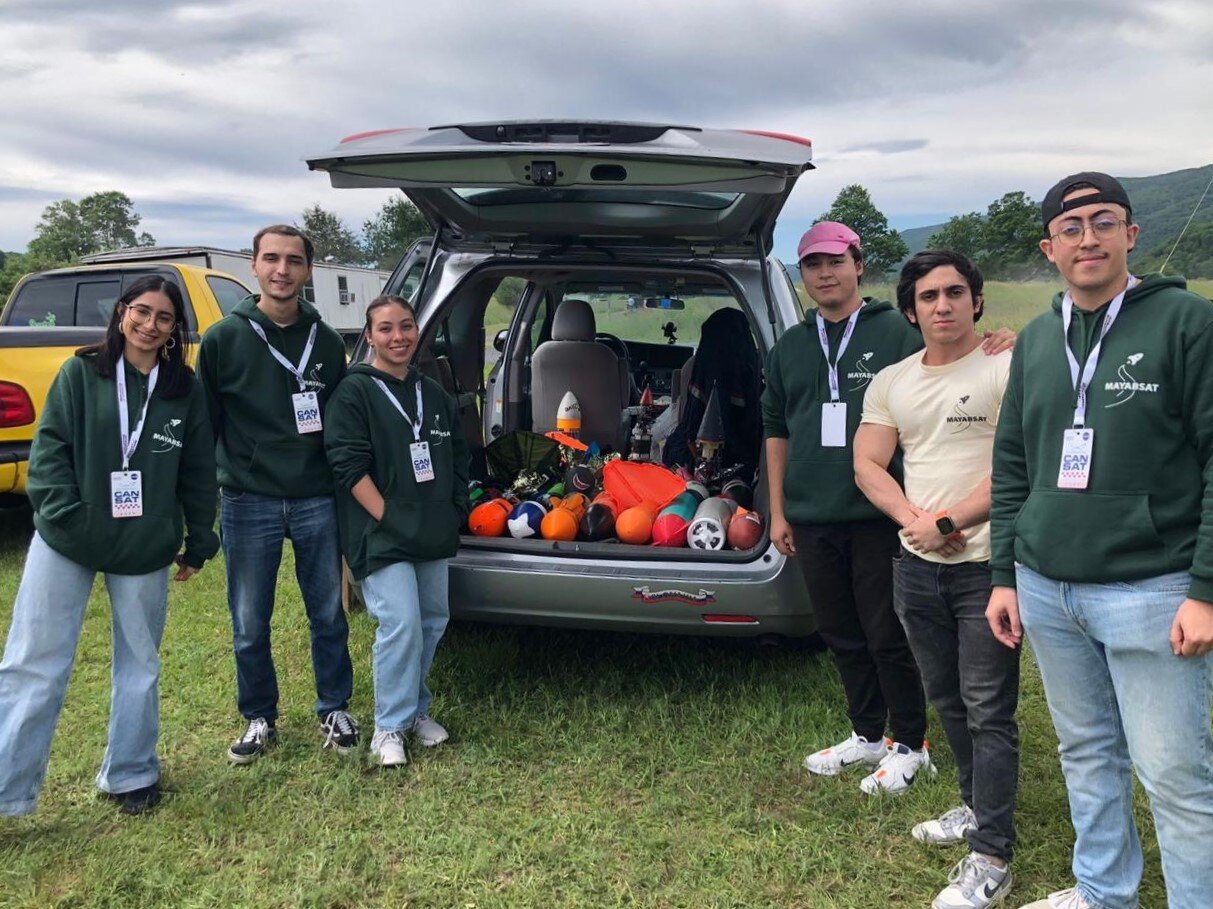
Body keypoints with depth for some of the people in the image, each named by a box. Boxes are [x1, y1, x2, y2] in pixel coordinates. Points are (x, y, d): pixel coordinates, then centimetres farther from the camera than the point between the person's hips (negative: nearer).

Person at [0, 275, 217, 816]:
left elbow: (198, 472, 6)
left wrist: (199, 543, 7)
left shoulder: (185, 389, 2)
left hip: (146, 551, 2)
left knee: (139, 666, 13)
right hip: (66, 545, -1)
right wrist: (65, 518, -15)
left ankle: (130, 775, 30)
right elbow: (49, 450, -5)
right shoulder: (80, 374, -2)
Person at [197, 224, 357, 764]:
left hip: (317, 502, 1)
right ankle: (259, 719, 27)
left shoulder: (326, 342, 6)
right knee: (250, 627, 9)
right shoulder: (224, 339, -1)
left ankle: (335, 710, 28)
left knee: (329, 617, 11)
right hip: (248, 503, -1)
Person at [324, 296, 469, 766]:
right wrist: (388, 517, -16)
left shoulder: (435, 394, 13)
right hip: (382, 536, -7)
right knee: (401, 626, -14)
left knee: (433, 621, 12)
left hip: (433, 534, 7)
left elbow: (457, 459, 18)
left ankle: (416, 709, 31)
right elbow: (349, 466, -13)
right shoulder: (354, 392, -6)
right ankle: (389, 728, 2)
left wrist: (452, 515, 8)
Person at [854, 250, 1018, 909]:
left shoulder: (1006, 369, -9)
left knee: (988, 712, -3)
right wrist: (915, 521, -10)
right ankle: (978, 808, 38)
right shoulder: (890, 382, 10)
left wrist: (946, 523, -17)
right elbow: (868, 466, 6)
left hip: (986, 565, -6)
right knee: (947, 699, 19)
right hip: (916, 566, 6)